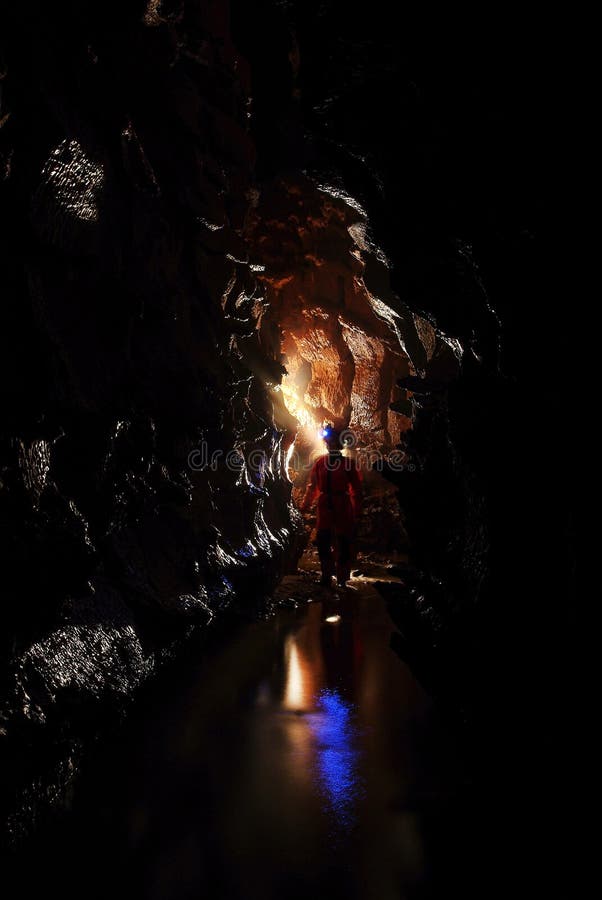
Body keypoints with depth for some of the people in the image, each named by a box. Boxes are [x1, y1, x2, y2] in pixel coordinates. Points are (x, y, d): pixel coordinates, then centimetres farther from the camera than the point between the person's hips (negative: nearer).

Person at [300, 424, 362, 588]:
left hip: (343, 509, -3)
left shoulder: (348, 463, 0)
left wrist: (356, 510, -5)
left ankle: (342, 578, 11)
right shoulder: (320, 463, 8)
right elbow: (312, 486, 10)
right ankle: (326, 576, 12)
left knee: (343, 543, 1)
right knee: (323, 543, 2)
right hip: (325, 508, 3)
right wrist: (306, 505, 2)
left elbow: (356, 488, 0)